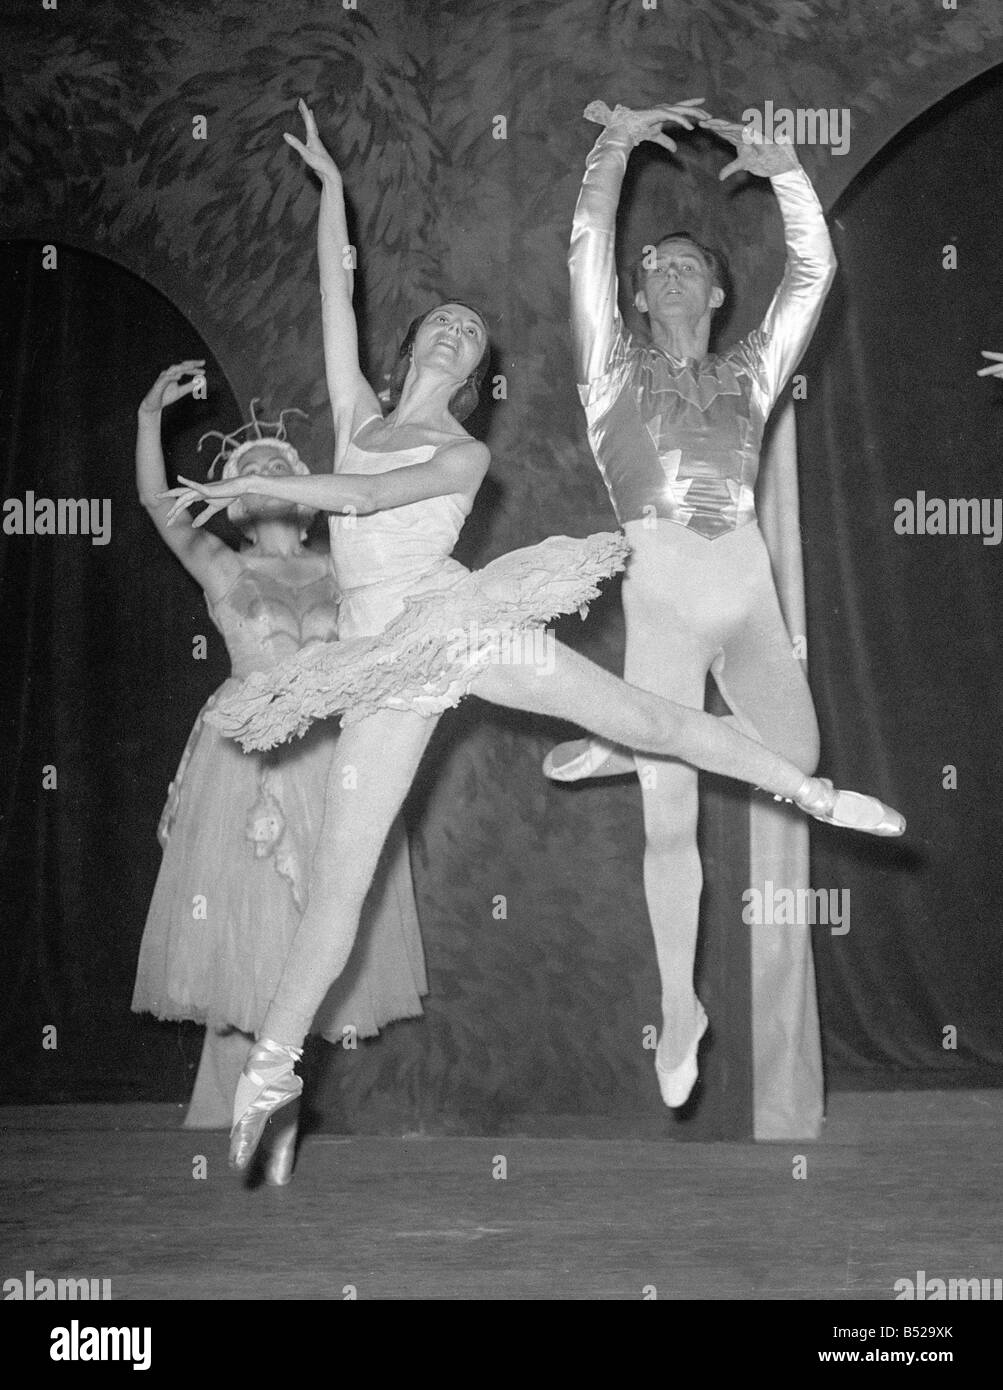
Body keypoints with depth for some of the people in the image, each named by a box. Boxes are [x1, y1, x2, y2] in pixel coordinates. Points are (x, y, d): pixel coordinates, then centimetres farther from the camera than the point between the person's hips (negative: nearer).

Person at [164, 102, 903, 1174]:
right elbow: (336, 291, 15)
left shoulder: (464, 453, 9)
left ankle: (812, 792, 7)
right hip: (386, 659, 1)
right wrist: (330, 187, 19)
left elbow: (364, 497, -10)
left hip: (458, 619, -1)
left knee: (647, 719, -8)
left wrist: (249, 485, -13)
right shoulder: (357, 412, 18)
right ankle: (270, 1070, 2)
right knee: (337, 878, -3)